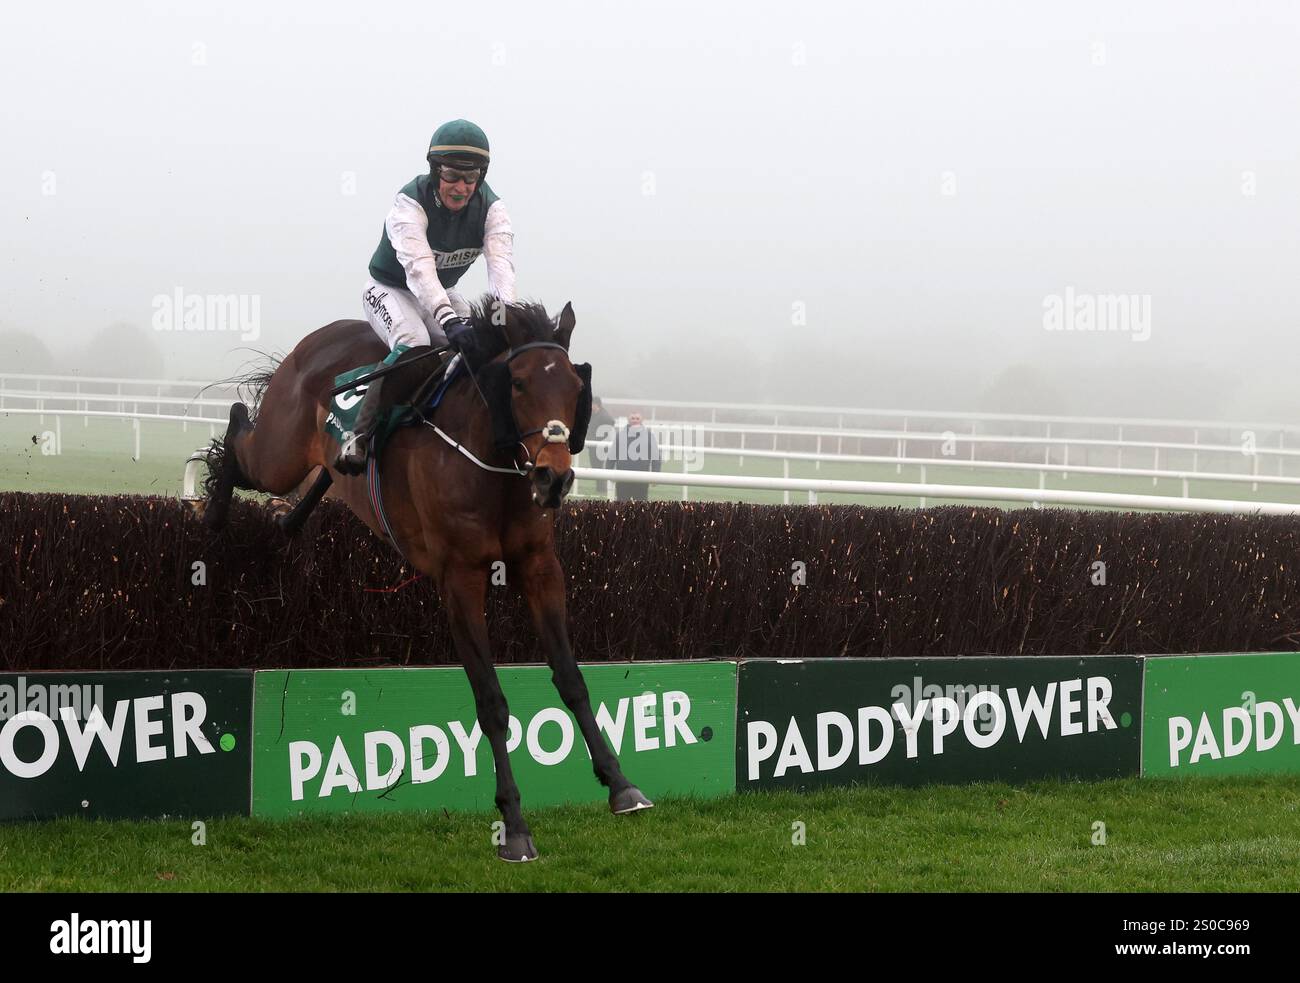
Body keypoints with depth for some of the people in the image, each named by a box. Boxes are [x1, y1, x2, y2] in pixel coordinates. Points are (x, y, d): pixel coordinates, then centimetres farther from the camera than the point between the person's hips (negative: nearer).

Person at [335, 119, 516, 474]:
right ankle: (359, 438, -33)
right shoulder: (411, 202, -29)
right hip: (389, 289, -6)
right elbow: (418, 266, -45)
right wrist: (450, 320, -61)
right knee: (413, 342, -35)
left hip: (440, 294, 6)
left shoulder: (490, 208, -15)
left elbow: (500, 261, -31)